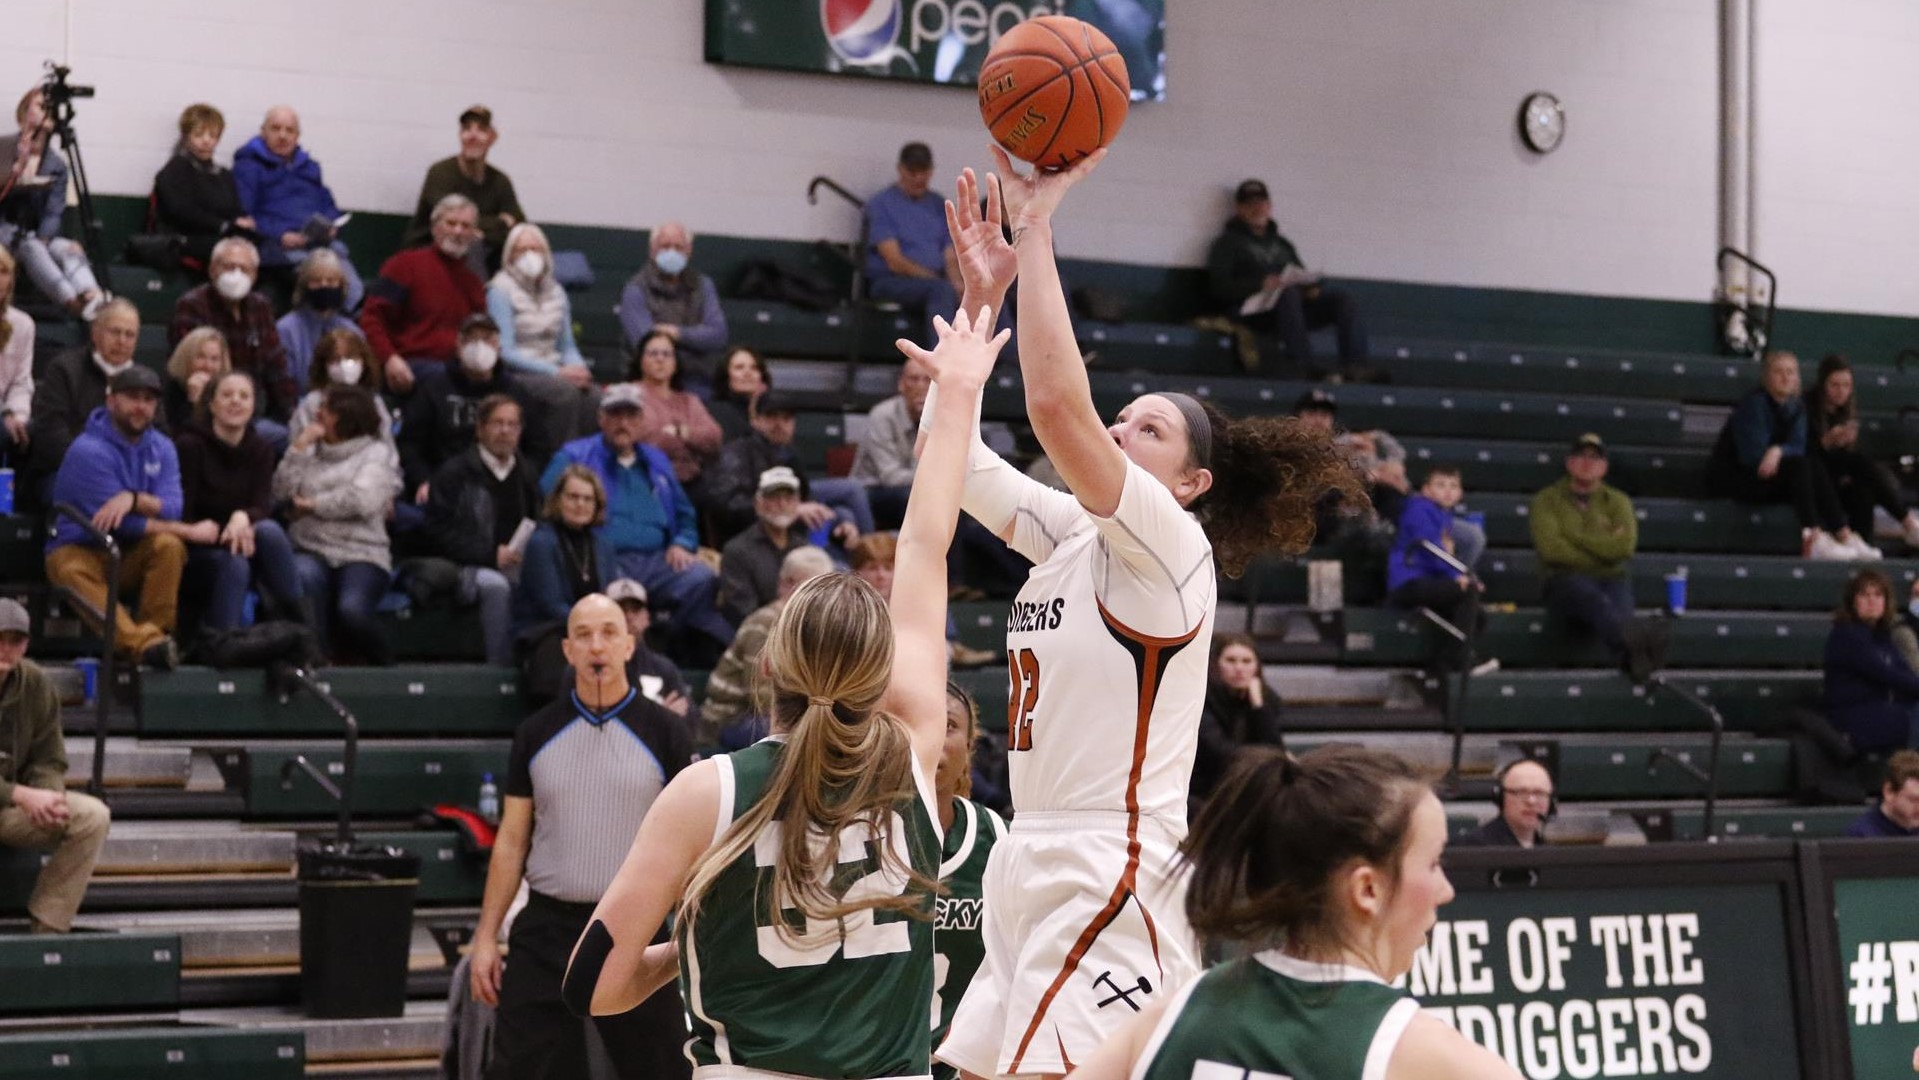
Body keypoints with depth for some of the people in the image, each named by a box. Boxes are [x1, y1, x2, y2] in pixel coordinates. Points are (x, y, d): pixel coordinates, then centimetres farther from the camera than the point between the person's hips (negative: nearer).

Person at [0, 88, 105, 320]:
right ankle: (72, 301, -59)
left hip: (36, 234, 3)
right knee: (30, 247, -36)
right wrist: (19, 165, -17)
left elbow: (54, 212, -1)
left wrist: (43, 239, -19)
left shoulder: (56, 164, 9)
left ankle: (93, 297, -59)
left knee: (69, 249, -29)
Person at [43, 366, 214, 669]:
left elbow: (172, 510, -11)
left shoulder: (162, 448, 4)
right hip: (78, 550, -5)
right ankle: (145, 641, -56)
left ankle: (156, 632, -27)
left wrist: (133, 499, -32)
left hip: (129, 556, 5)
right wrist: (190, 532, -15)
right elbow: (124, 523, -19)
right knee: (74, 573, -38)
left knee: (168, 545, -26)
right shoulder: (88, 451, -15)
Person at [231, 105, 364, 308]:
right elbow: (244, 217, -2)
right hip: (274, 244, -5)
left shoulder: (309, 166, 29)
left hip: (322, 240, 5)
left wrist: (331, 226, 3)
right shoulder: (248, 165, 9)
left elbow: (329, 206, 28)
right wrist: (280, 235, -17)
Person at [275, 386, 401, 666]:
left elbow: (361, 500, -9)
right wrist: (299, 447, 4)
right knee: (304, 579, -36)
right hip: (311, 549, 3)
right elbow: (280, 491, 8)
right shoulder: (311, 452, 21)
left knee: (352, 610, -32)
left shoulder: (374, 454, 8)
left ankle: (383, 666, -6)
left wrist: (313, 504, -1)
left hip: (360, 553, -3)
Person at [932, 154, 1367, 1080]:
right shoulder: (1070, 534, 14)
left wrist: (1036, 227, -17)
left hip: (1113, 873, -8)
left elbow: (1057, 405, -22)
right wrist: (982, 291, 3)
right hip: (1035, 863, 8)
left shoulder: (1169, 546, -9)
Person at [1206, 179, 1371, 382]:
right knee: (1289, 293, -38)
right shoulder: (1228, 243, 12)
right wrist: (1261, 284, -18)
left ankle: (1354, 367, -34)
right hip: (1250, 310, -6)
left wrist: (1313, 288, 0)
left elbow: (1304, 280, 26)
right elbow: (1219, 287, -3)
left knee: (1343, 298, -17)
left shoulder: (1282, 244, 31)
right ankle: (1309, 367, -49)